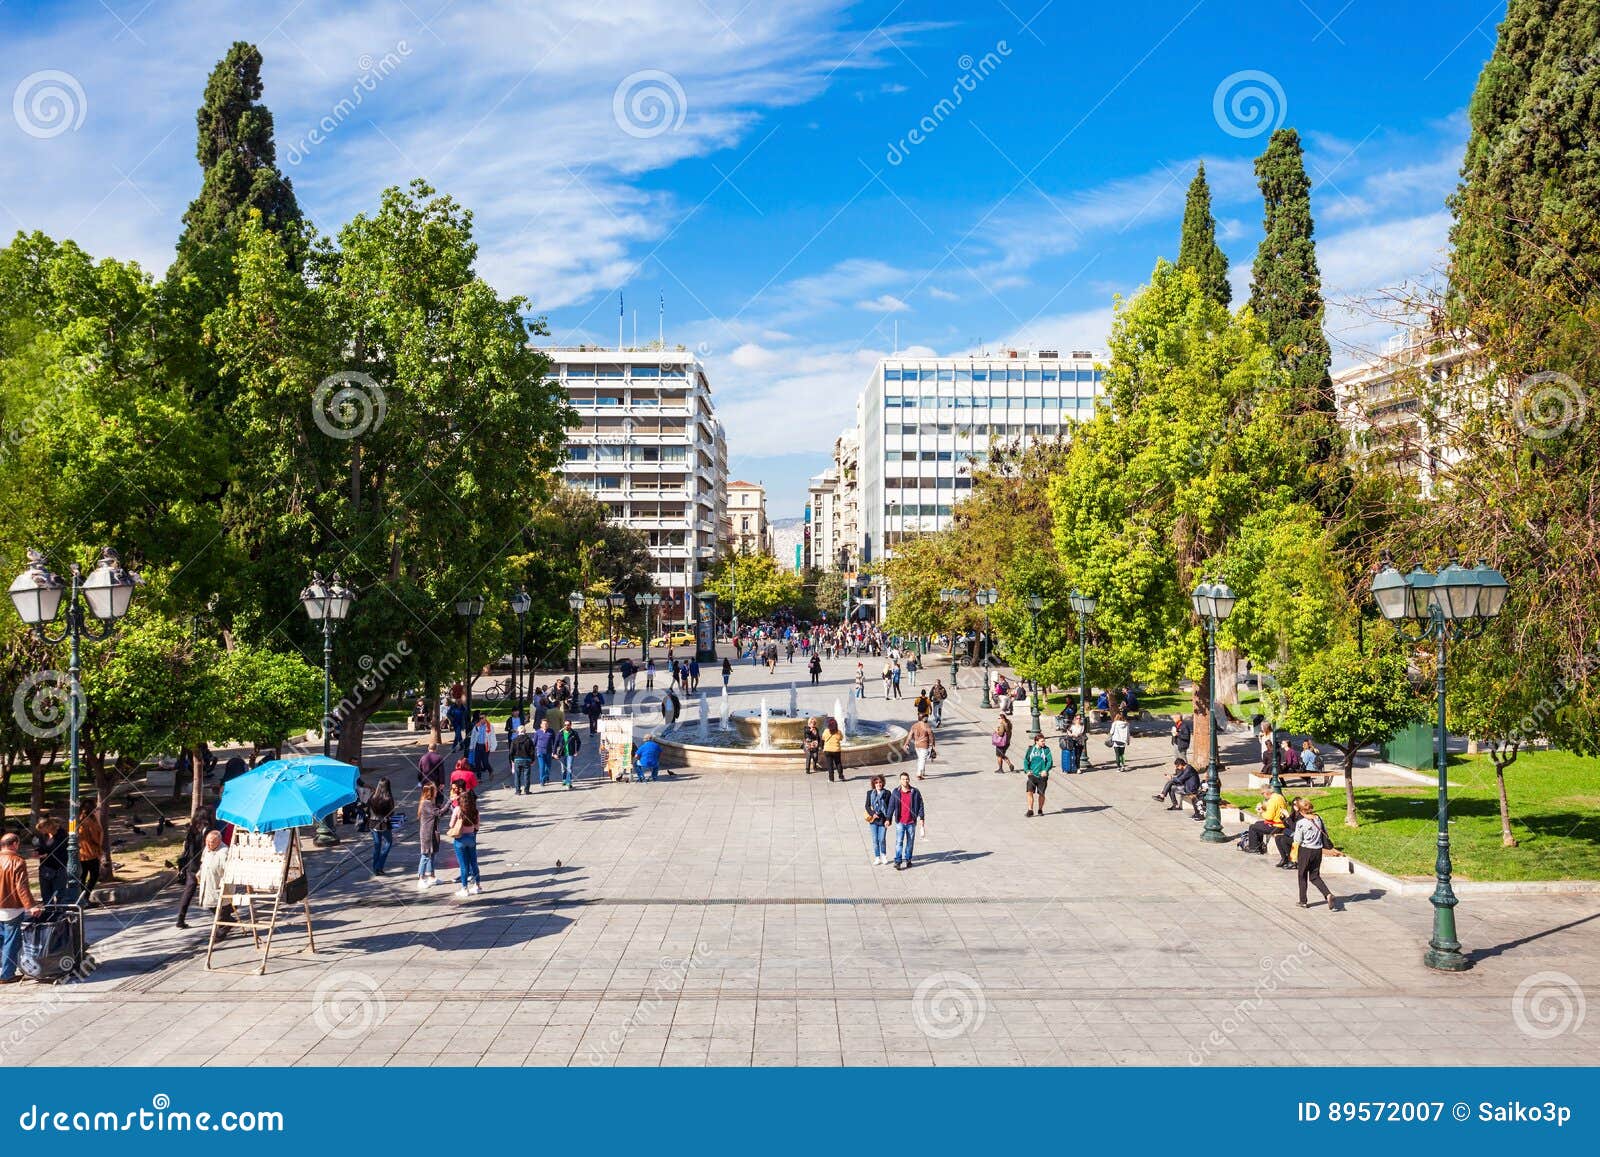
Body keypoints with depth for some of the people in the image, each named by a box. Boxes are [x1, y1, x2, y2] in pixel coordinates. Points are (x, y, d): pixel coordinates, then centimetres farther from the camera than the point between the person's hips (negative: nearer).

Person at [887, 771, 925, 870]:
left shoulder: (915, 792, -2)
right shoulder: (896, 792, -1)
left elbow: (921, 805, 2)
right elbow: (891, 806, 3)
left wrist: (921, 818, -4)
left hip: (911, 822, 1)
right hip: (900, 822, -1)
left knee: (910, 842, 10)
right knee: (899, 842, -8)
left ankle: (907, 859, 24)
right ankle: (897, 861, -6)